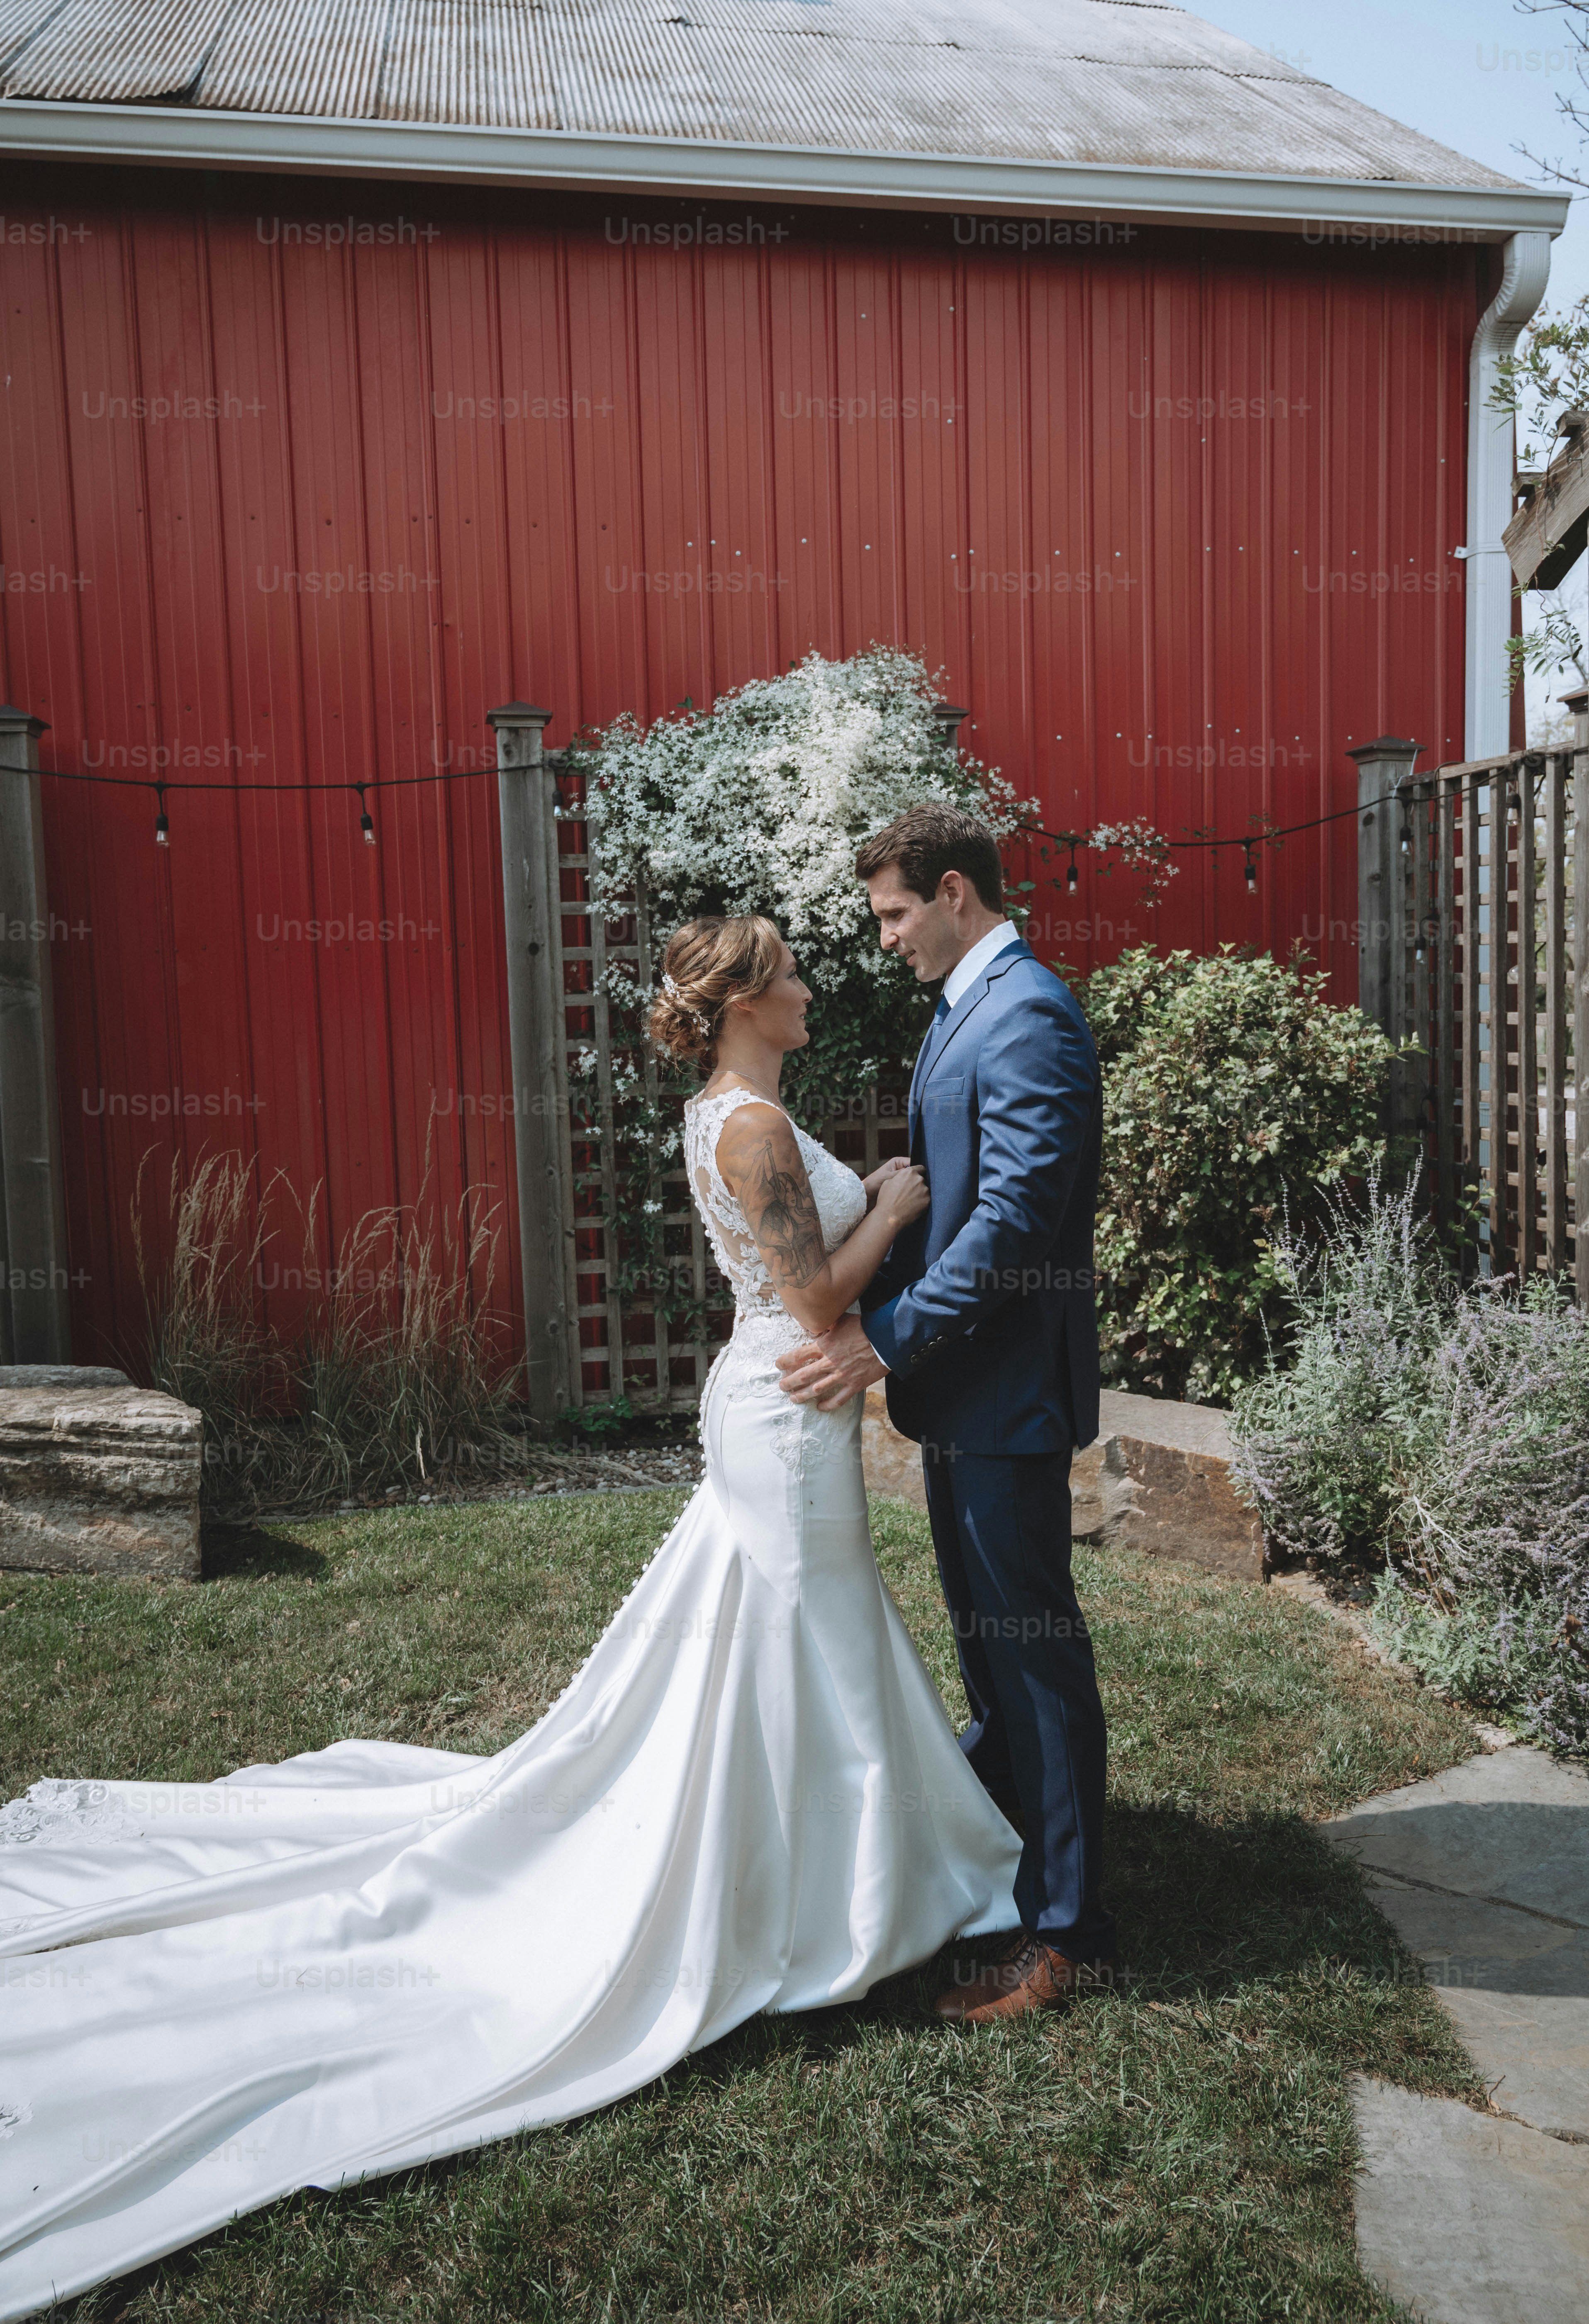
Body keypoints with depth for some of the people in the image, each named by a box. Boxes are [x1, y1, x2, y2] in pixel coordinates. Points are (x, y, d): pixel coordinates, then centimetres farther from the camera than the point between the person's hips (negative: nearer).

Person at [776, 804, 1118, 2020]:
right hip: (962, 1375, 10)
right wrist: (872, 1313, 11)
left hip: (1008, 1384, -10)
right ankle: (997, 1800, 46)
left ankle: (1067, 1927, 11)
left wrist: (885, 1339, -23)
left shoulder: (1027, 1016, -19)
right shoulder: (965, 1010, 14)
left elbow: (1013, 1217, -26)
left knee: (1030, 1633, -1)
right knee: (984, 1620, 25)